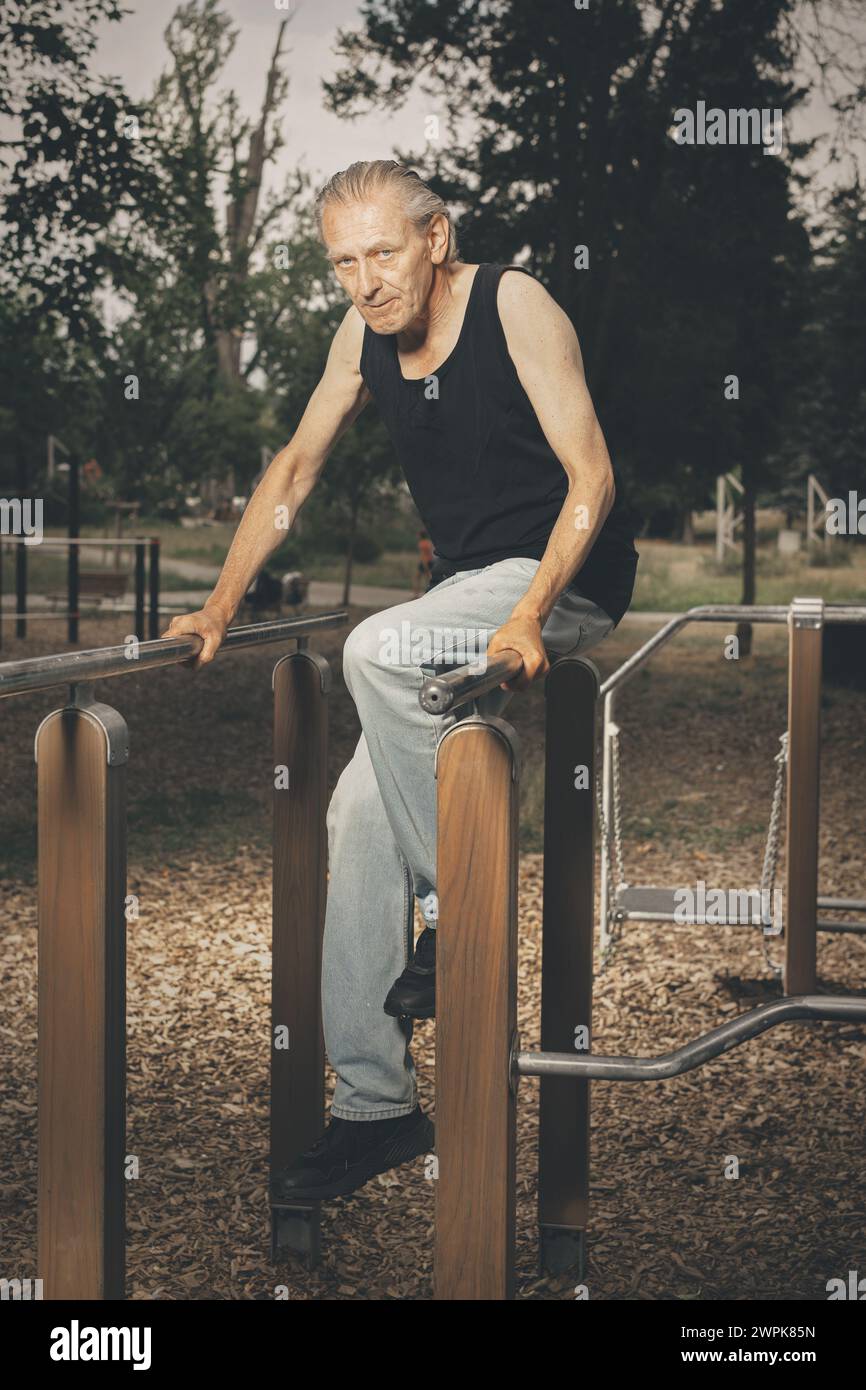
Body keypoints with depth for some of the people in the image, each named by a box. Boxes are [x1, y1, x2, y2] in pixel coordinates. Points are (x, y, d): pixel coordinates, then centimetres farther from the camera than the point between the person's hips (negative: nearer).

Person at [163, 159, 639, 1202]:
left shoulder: (514, 305, -14)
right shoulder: (365, 332, 4)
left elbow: (591, 478, -18)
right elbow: (294, 472, 14)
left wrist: (530, 615, -29)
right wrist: (219, 608, 9)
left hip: (568, 580, -7)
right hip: (472, 589, 7)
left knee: (375, 650, -32)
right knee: (361, 813, -4)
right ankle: (374, 1104, 2)